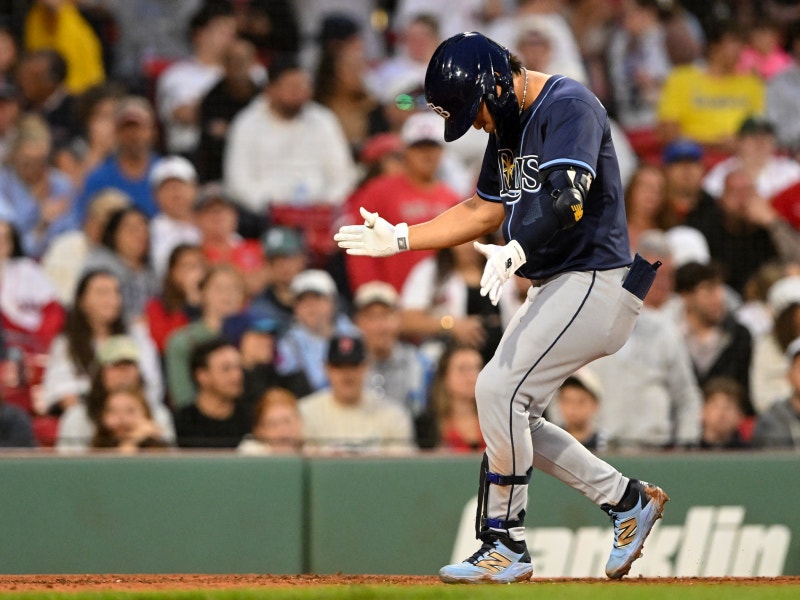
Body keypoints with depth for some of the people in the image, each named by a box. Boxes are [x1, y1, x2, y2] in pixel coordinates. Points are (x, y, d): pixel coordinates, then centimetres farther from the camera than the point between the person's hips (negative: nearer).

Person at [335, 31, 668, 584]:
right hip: (554, 288, 11)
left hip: (595, 283, -11)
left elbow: (568, 199, -32)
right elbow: (485, 210, 25)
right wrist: (399, 238, 19)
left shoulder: (568, 106, -16)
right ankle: (628, 500, 20)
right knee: (510, 415, 10)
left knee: (499, 388, -18)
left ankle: (506, 544, -9)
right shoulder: (509, 125, 14)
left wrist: (517, 251, -48)